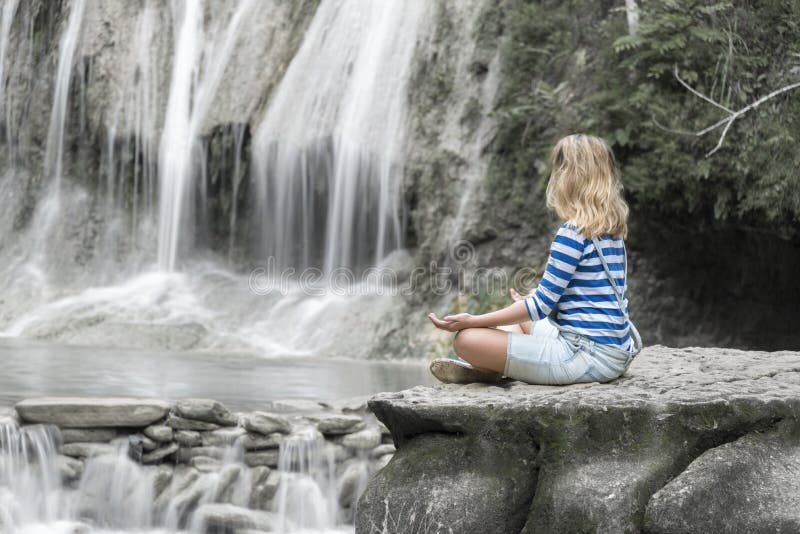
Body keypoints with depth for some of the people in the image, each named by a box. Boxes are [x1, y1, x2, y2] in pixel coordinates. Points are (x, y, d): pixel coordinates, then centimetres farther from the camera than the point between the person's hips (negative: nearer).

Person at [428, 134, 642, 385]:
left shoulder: (573, 232, -15)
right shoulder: (613, 232, 11)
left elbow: (542, 304, -15)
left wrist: (473, 321, -11)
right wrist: (530, 304, 36)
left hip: (587, 355, -10)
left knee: (467, 339, -14)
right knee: (523, 323, 36)